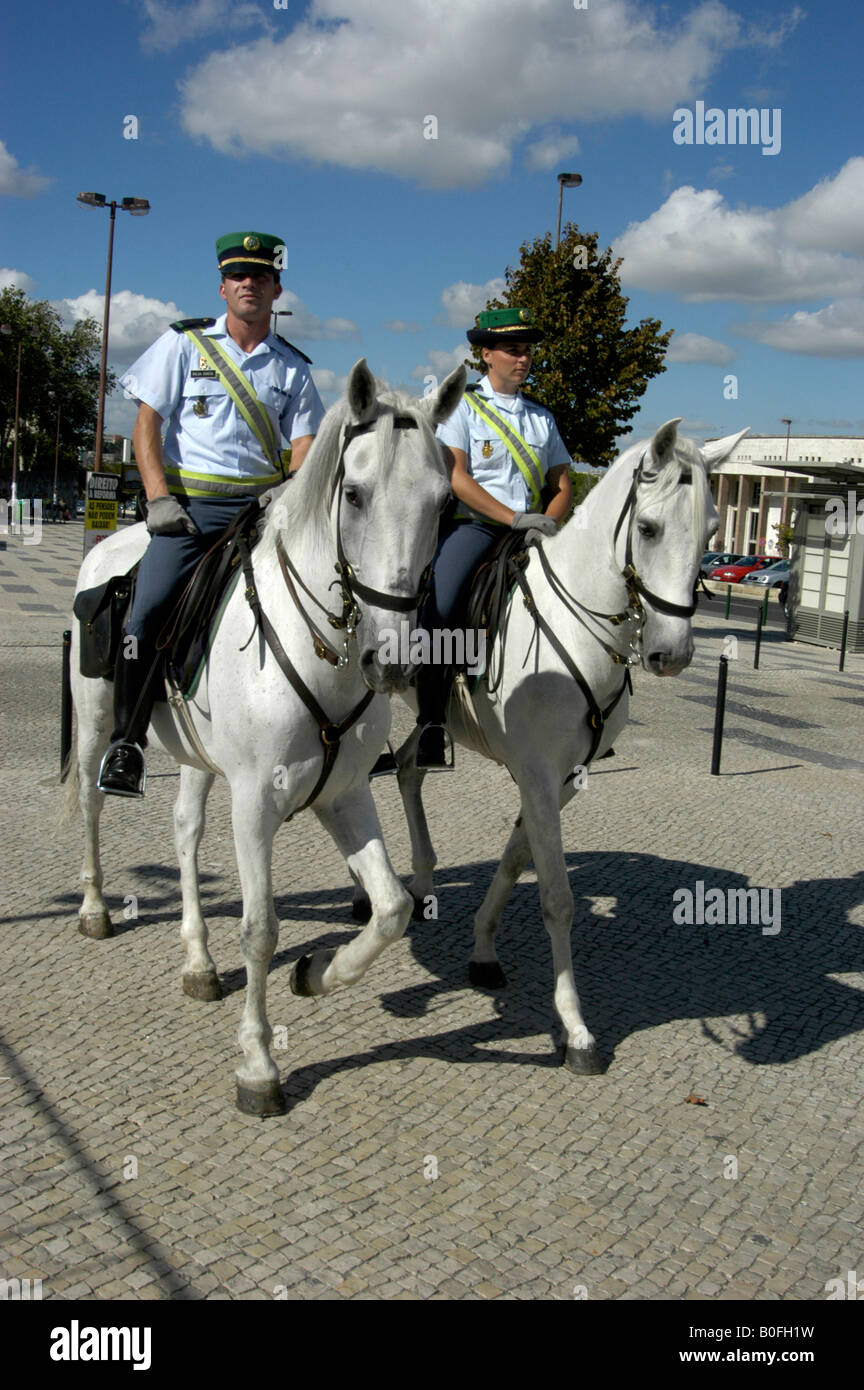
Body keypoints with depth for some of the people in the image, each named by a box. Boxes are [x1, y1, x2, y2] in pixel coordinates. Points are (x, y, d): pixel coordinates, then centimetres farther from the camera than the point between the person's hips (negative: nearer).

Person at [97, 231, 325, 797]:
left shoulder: (292, 367, 13)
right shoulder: (183, 343, 8)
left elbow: (304, 446, 8)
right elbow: (147, 423, 4)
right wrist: (159, 498, -9)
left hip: (265, 503, 3)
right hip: (190, 502, -2)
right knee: (151, 609, -21)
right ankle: (127, 741, -8)